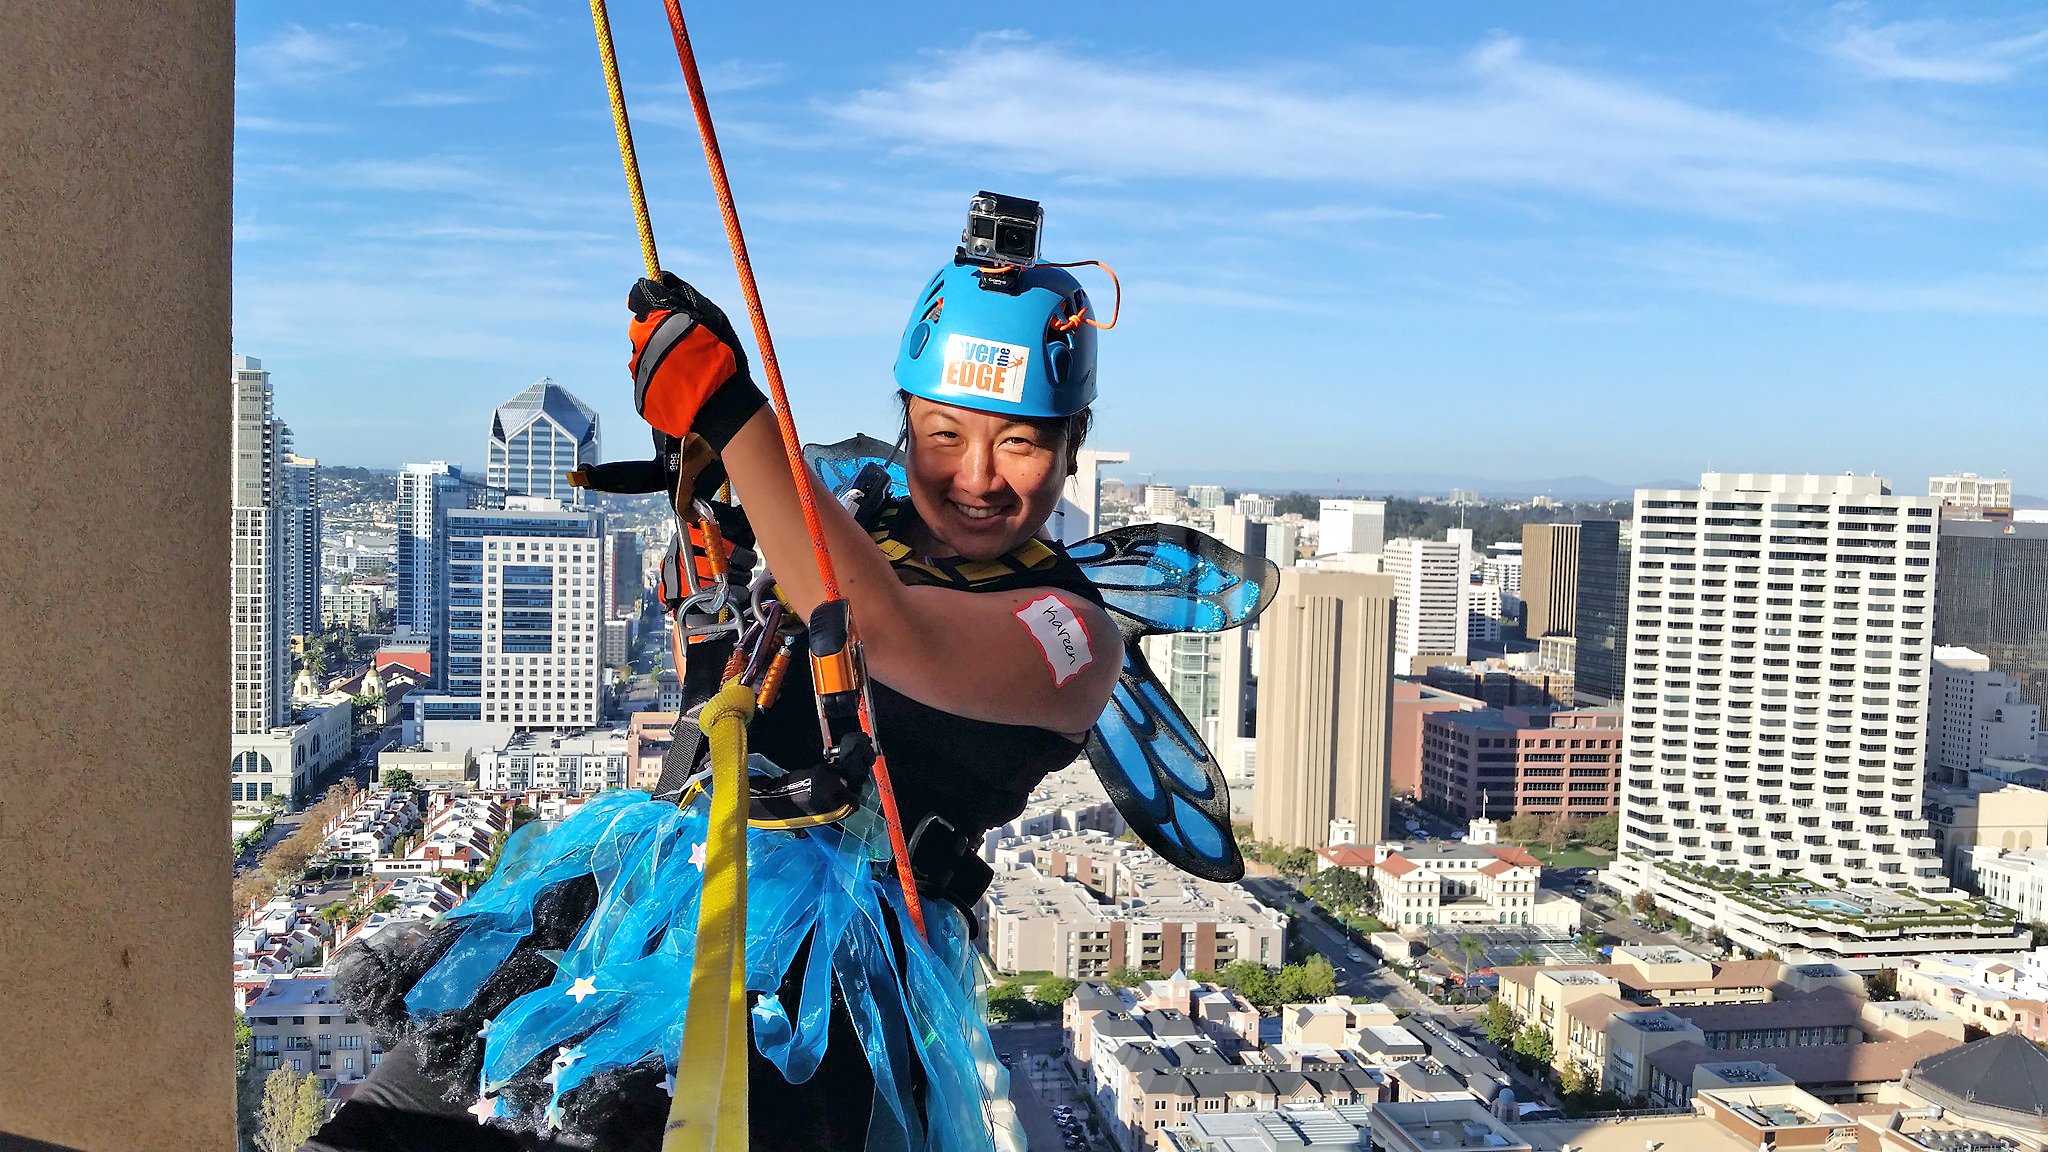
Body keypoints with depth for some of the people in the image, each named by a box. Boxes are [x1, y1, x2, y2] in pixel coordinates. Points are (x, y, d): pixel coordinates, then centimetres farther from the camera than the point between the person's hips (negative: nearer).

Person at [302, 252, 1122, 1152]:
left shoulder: (1073, 634, -1)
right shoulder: (860, 528, 17)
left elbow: (872, 630, -20)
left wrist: (728, 413, -18)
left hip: (844, 919, -5)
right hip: (687, 856, 6)